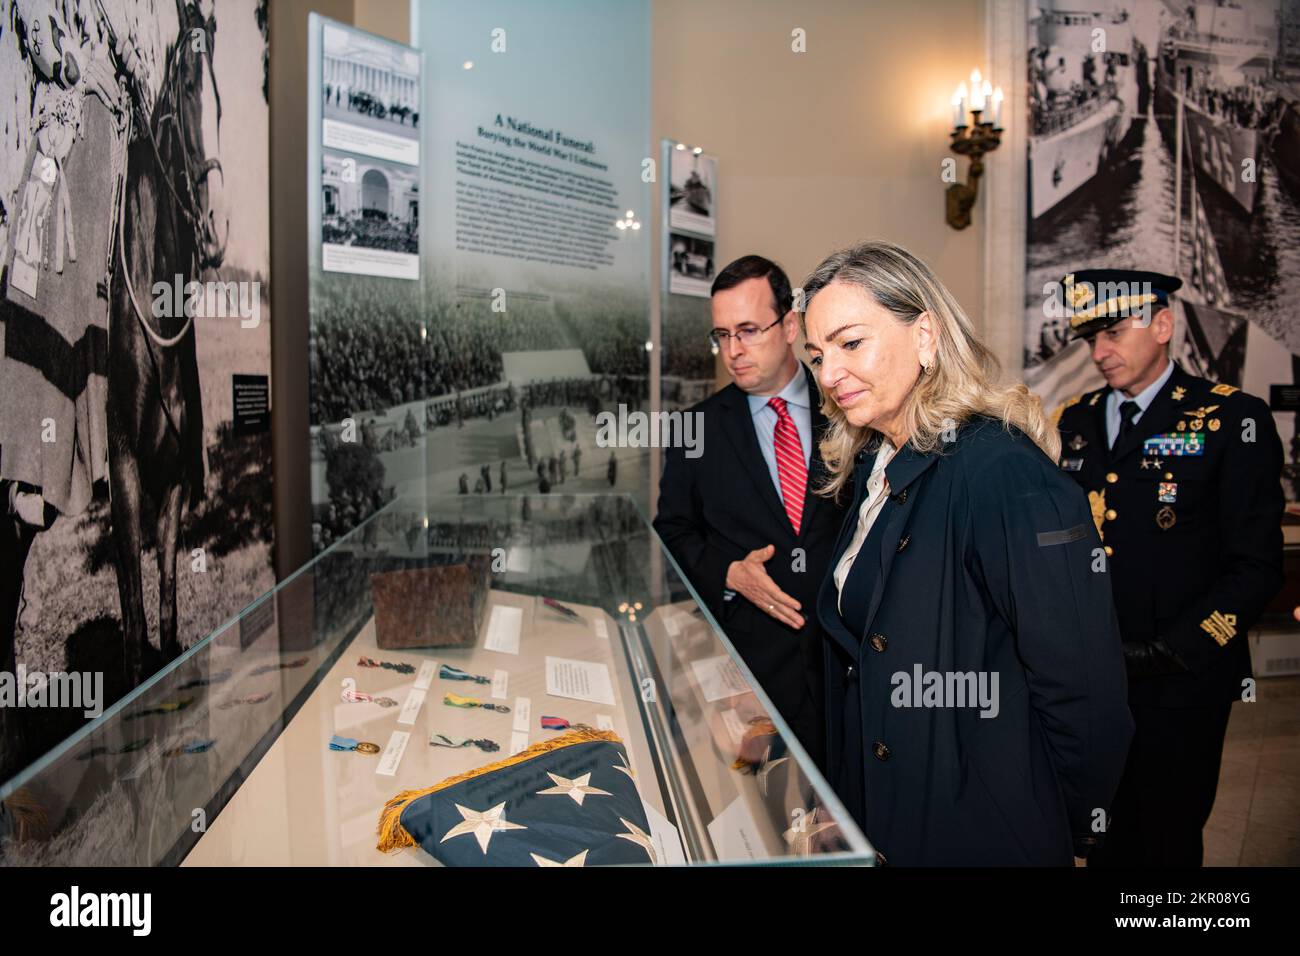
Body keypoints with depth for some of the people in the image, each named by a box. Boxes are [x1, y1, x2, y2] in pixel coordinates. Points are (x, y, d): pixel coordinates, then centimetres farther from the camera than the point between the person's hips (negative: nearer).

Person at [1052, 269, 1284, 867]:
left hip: (1178, 688, -4)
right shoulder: (1073, 422, 9)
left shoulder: (1232, 419, -6)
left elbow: (1255, 566, -10)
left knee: (1168, 840, 12)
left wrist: (1171, 654, -17)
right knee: (1105, 838, 16)